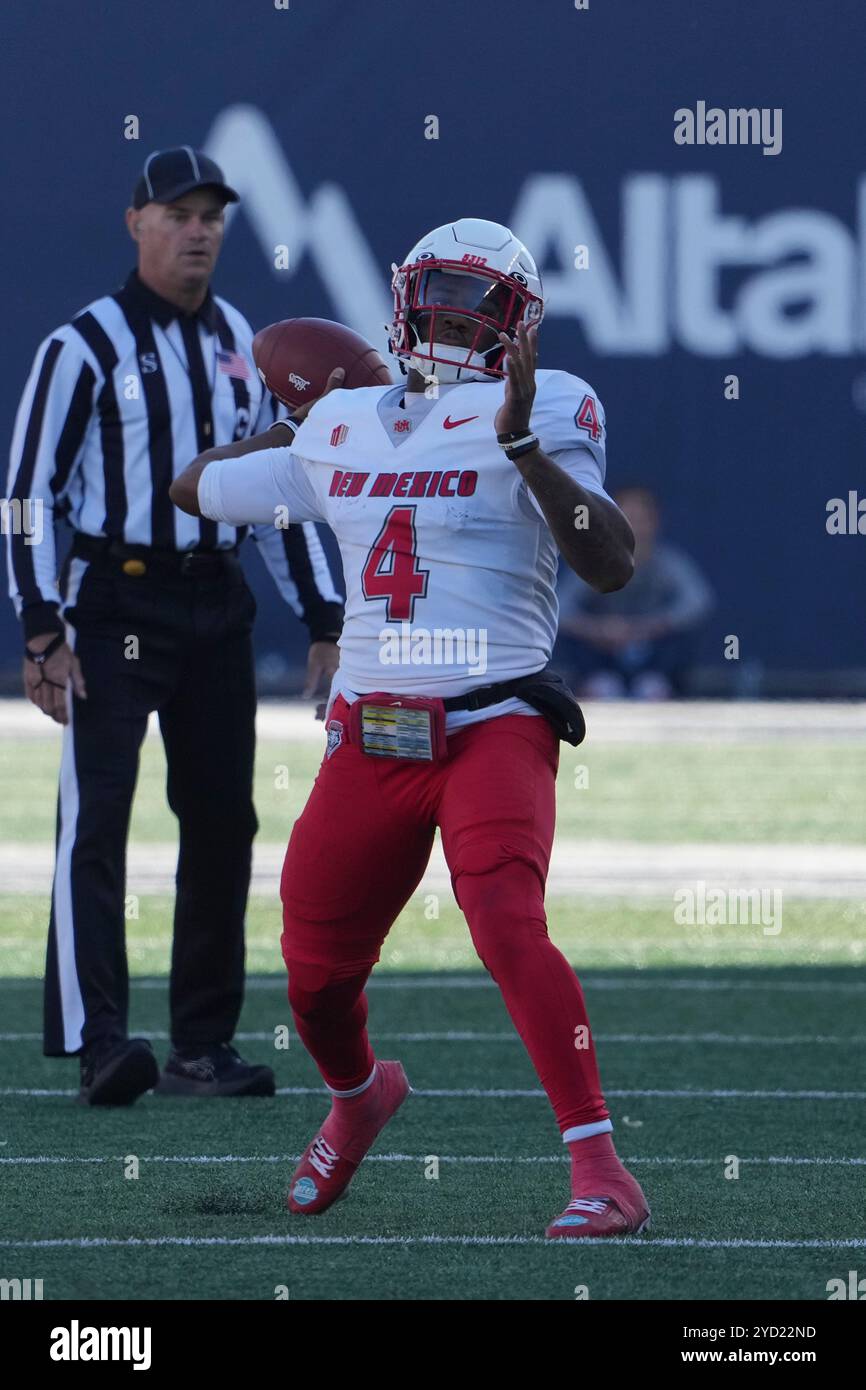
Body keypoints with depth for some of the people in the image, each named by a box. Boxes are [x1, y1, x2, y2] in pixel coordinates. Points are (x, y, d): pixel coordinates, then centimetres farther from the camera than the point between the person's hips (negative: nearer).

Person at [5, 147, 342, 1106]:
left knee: (223, 821, 7)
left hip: (217, 606, 6)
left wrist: (322, 621, 13)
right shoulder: (85, 346, -6)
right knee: (96, 818, -13)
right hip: (116, 604, -6)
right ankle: (98, 1043, -18)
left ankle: (202, 1045, 15)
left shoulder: (242, 344, 12)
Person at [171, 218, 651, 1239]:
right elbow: (195, 488, 28)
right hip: (368, 736, 5)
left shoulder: (541, 412, -1)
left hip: (494, 726, -5)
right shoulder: (339, 429, 13)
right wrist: (279, 426, 37)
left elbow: (611, 565, -15)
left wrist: (524, 445, -22)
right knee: (316, 971, 11)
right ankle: (357, 1097, 46)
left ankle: (601, 1173, -29)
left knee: (506, 922, -28)